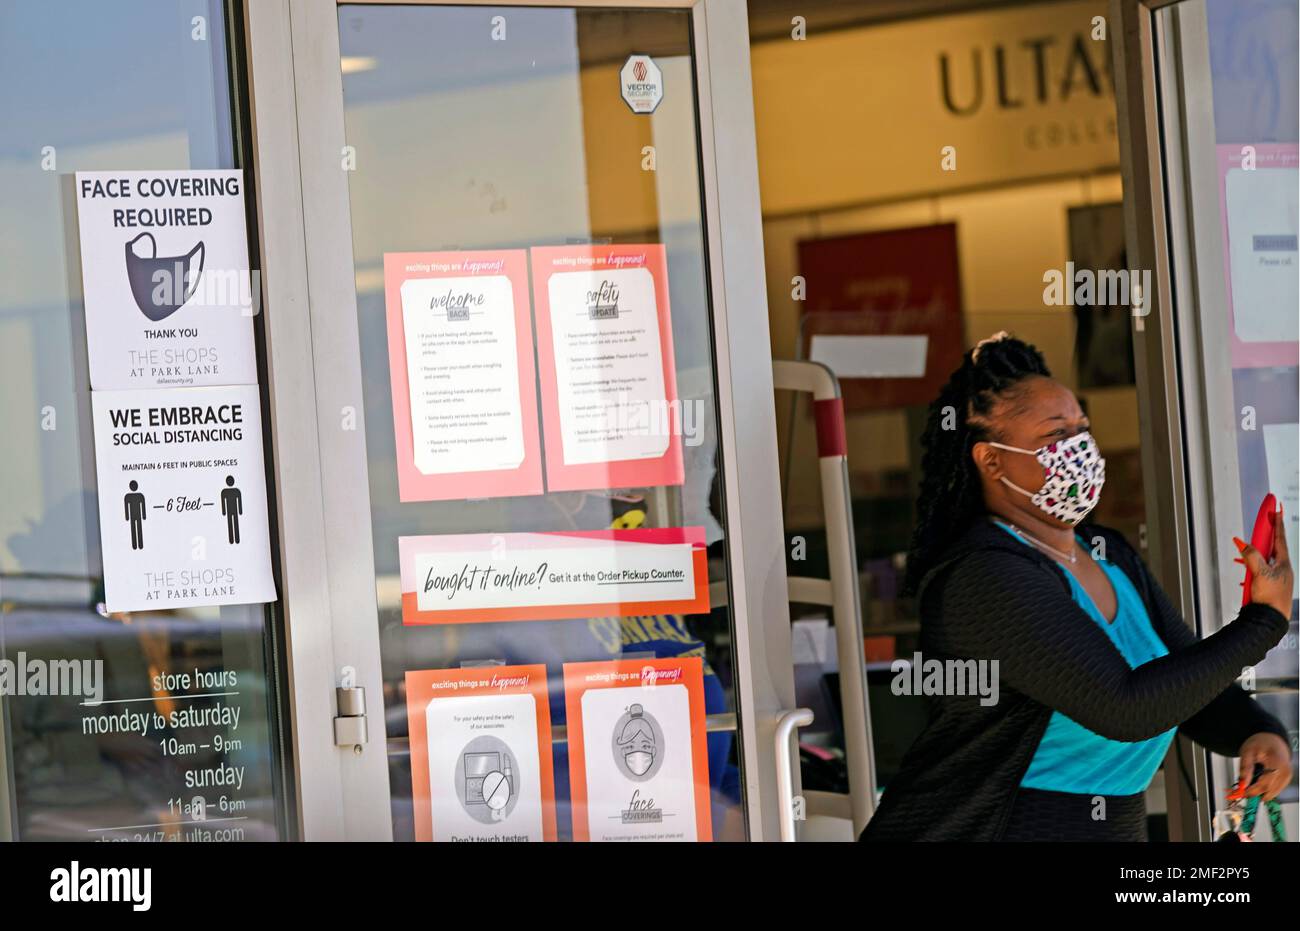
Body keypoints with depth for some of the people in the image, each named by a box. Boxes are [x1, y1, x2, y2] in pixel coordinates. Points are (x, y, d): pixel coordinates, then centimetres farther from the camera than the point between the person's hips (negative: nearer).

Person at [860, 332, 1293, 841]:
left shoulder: (1108, 555, 9)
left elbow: (1195, 690, 11)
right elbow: (1125, 708, -21)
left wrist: (1259, 734, -9)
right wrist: (1265, 619, -14)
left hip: (1107, 830, 7)